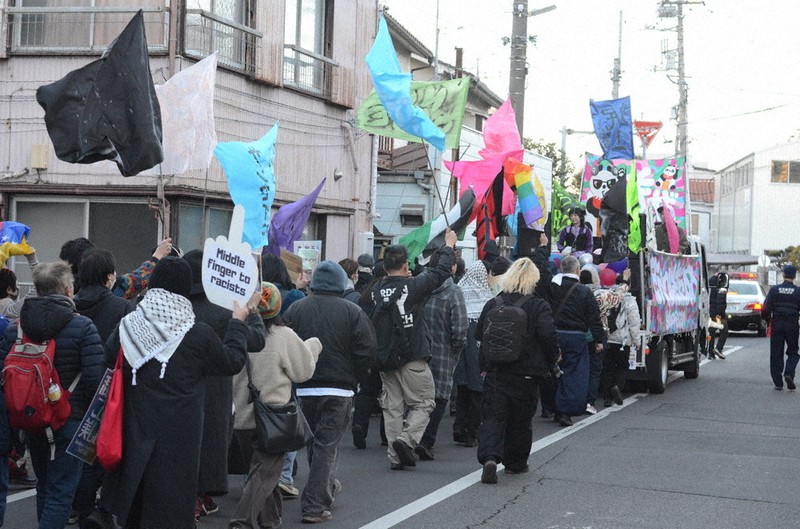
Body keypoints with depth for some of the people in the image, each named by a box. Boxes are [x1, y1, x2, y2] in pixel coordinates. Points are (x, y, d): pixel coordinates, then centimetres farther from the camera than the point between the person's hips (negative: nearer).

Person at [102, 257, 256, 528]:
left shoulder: (128, 327, -5)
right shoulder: (198, 334, -13)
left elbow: (109, 359, 12)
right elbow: (233, 362, 3)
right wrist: (238, 322, 16)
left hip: (135, 430, 3)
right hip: (178, 436, -3)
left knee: (134, 501, 15)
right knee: (170, 505, 5)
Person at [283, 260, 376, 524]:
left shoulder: (296, 309, 0)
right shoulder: (352, 311, -7)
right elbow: (367, 352, -8)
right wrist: (355, 380, 6)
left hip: (304, 389, 3)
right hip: (339, 389, -3)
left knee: (314, 442, 20)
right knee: (327, 445, -1)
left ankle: (326, 487, 35)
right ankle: (315, 506, -5)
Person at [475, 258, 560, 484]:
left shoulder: (492, 304, -1)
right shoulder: (539, 306, -9)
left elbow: (480, 335, 4)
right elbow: (548, 336, -17)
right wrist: (552, 361, -1)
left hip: (495, 372, 1)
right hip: (527, 374, -1)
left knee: (493, 417, 1)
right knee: (521, 420, 15)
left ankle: (489, 457, -20)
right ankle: (515, 463, 25)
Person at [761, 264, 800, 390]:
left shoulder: (774, 290, -2)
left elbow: (765, 309, -3)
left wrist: (767, 321, 10)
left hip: (777, 325, 1)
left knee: (776, 354, 7)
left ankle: (778, 382, 5)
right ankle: (789, 373, -12)